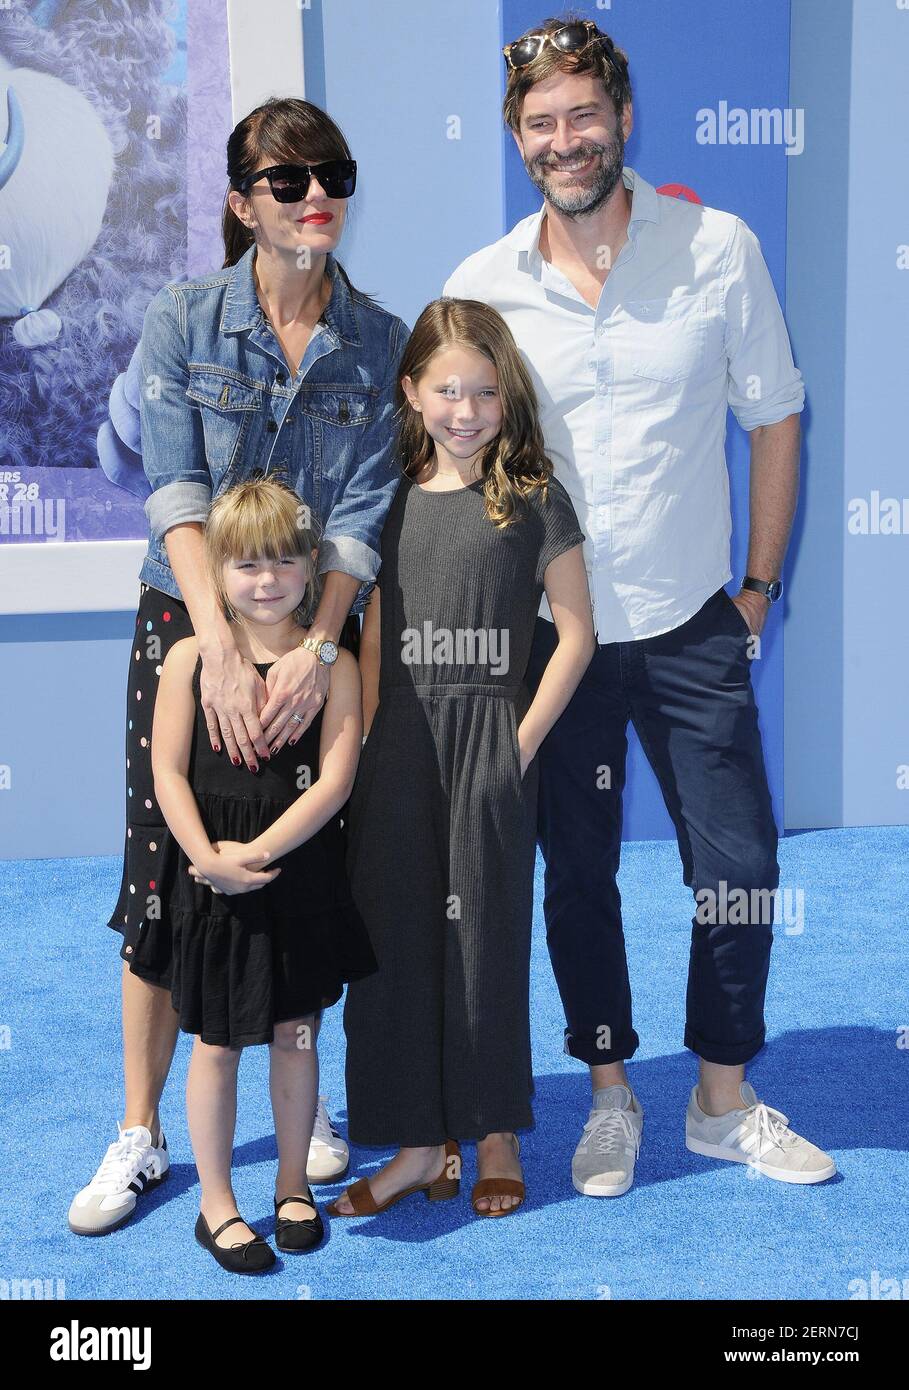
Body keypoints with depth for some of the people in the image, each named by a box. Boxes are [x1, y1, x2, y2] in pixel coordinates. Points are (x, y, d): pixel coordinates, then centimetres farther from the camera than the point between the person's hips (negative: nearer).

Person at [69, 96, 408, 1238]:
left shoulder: (380, 343, 0)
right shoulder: (182, 321, -3)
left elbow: (364, 510, -8)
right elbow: (176, 491, -12)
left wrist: (315, 650, -22)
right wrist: (223, 646, -25)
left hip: (320, 633, 1)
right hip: (190, 626, -1)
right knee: (166, 879, 2)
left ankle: (301, 1100, 31)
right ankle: (140, 1134, 18)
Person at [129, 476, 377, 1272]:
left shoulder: (332, 663, -5)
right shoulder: (190, 658, -3)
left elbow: (334, 780, -11)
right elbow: (169, 772, -5)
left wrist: (257, 852, -18)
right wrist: (209, 856, -17)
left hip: (302, 878, 0)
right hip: (211, 885, 0)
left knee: (296, 1034, 13)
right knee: (216, 1042, 9)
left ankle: (293, 1184, 31)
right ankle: (216, 1203, 23)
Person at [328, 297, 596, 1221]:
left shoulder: (533, 501, -1)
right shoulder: (392, 502, 9)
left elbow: (576, 633, -2)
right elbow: (373, 635, 11)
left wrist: (523, 739, -7)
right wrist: (368, 743, 3)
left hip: (490, 745, -3)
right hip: (399, 748, 4)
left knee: (485, 937, 4)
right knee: (398, 936, 5)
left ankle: (495, 1135, 20)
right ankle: (420, 1143, 17)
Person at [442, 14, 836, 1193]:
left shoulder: (719, 249, -5)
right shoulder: (480, 287, -3)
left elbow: (774, 421, 3)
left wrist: (760, 587, 2)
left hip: (691, 623, 0)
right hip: (552, 630, 1)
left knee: (740, 870, 4)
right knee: (577, 877, 10)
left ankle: (725, 1100, 25)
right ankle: (612, 1095, 29)